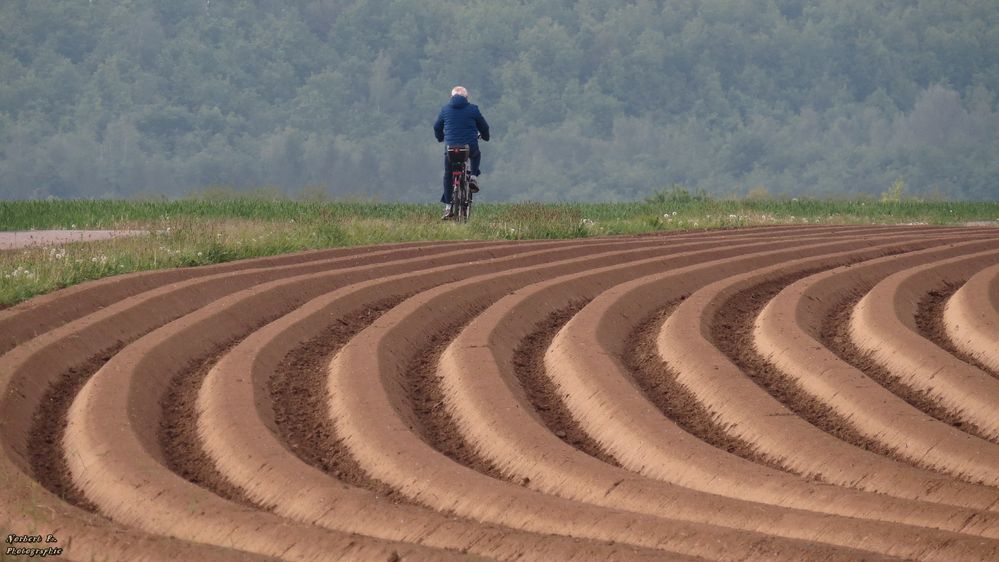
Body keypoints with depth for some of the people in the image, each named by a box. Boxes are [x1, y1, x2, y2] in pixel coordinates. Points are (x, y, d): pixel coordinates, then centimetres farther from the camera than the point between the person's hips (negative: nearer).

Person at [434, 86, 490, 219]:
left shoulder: (445, 110, 7)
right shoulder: (473, 109, 4)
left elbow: (437, 127, 20)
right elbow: (484, 127, 13)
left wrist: (440, 138, 41)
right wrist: (485, 137, 36)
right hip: (471, 147, 0)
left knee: (448, 177, 15)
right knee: (476, 155, 37)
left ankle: (448, 207, 9)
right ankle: (473, 177, 15)